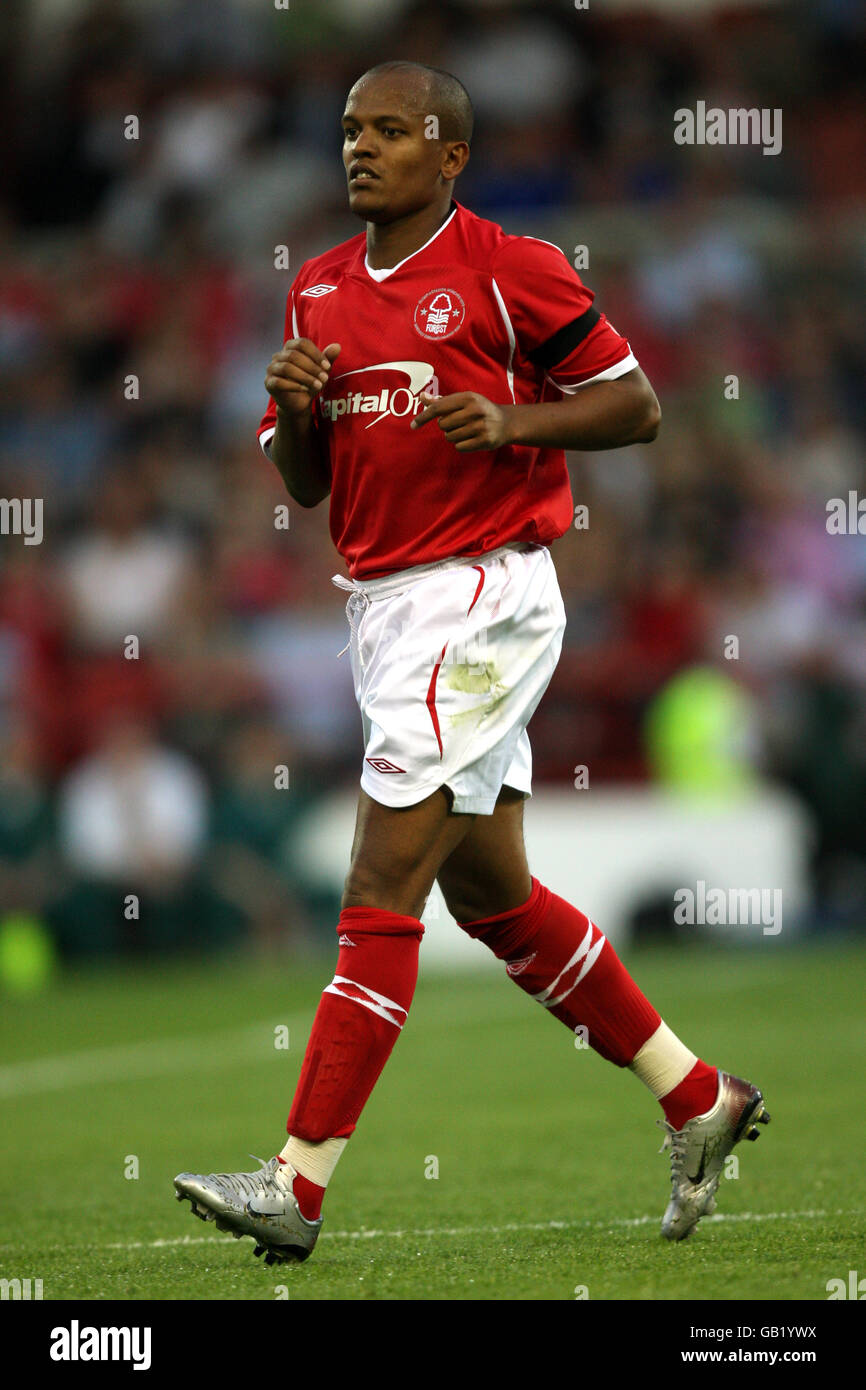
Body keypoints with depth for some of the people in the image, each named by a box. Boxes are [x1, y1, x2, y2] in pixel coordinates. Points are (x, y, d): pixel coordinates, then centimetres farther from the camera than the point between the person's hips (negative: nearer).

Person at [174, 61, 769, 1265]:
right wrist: (296, 409, -4)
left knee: (383, 886, -11)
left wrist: (512, 422, -18)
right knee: (490, 893, 13)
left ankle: (299, 1188, -12)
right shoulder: (319, 290, 13)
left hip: (481, 599, -8)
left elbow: (637, 406, -4)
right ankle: (700, 1101, 27)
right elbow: (302, 483, 17)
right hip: (382, 607, 8)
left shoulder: (511, 270, -8)